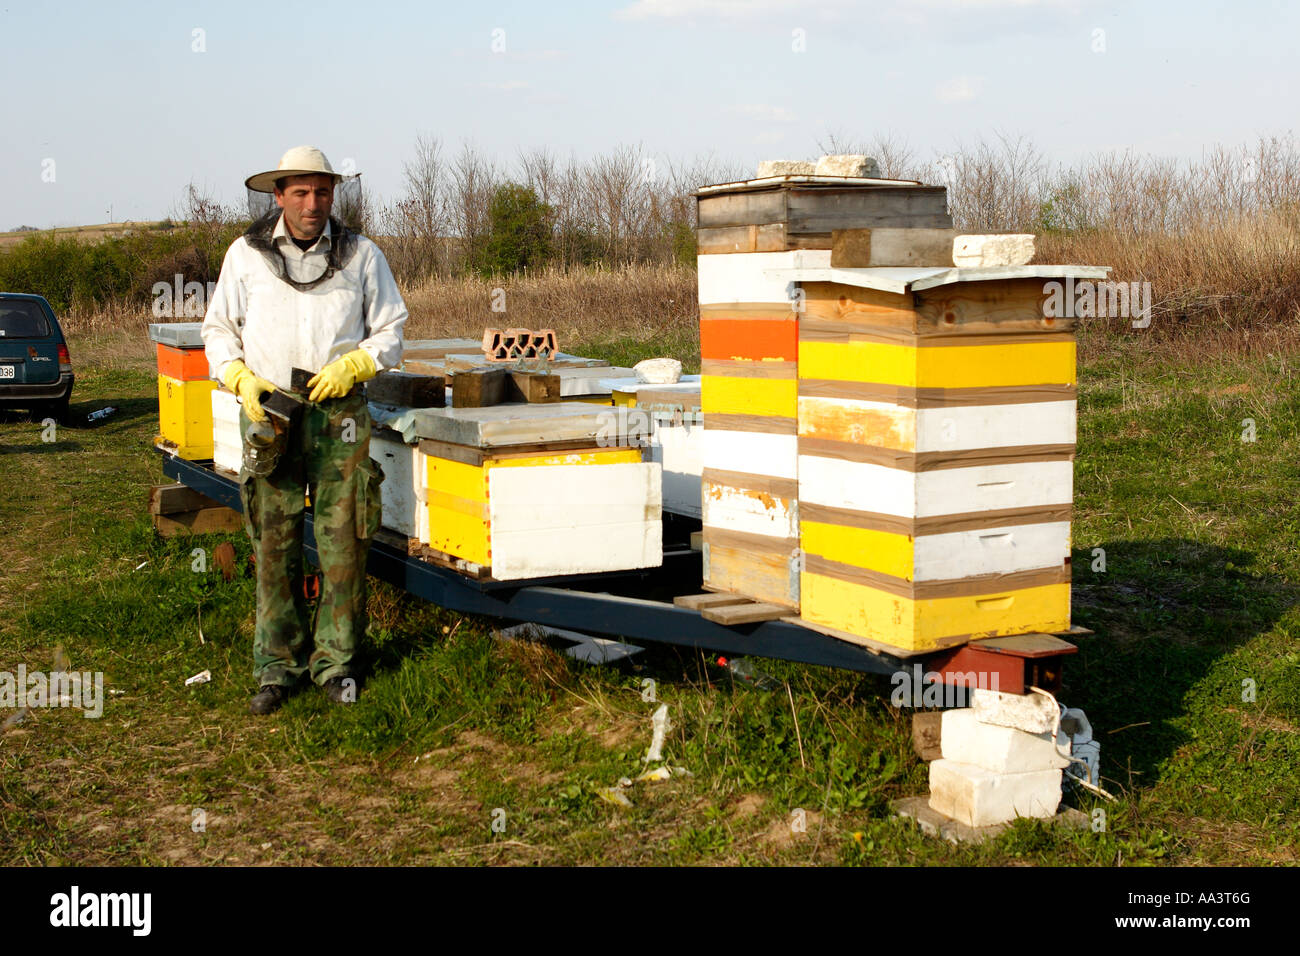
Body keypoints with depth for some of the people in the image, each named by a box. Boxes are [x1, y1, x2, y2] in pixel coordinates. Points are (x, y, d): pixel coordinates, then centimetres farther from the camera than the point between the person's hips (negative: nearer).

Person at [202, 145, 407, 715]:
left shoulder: (361, 255, 7)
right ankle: (277, 666, 11)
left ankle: (335, 661, 12)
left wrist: (351, 365, -8)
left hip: (340, 413, 0)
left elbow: (389, 331, 9)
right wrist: (241, 378, -5)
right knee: (274, 544, 2)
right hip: (268, 411, 0)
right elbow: (219, 329, 13)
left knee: (343, 540, 0)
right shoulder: (246, 254, 7)